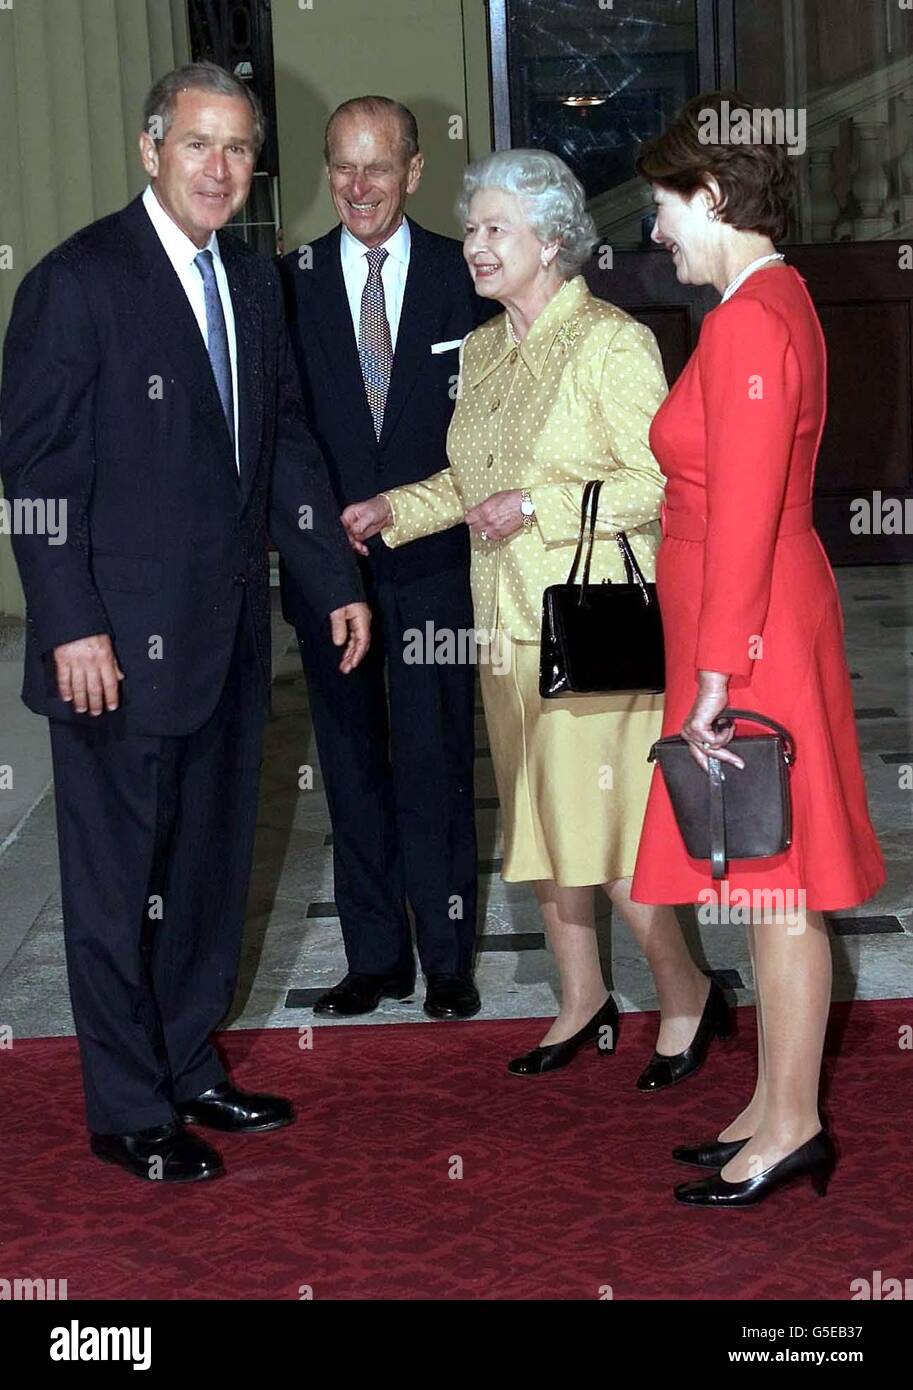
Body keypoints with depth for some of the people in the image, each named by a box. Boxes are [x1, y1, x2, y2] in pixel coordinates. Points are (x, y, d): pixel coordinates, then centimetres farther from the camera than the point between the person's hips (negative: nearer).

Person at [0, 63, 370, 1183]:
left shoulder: (251, 281, 11)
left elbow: (284, 444, 16)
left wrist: (336, 580, 11)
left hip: (228, 633, 7)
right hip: (121, 645, -7)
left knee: (210, 866, 16)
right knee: (117, 880, 4)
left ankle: (187, 1069, 32)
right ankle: (129, 1112, 17)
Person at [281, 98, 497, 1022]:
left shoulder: (462, 276, 1)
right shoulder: (290, 283, 2)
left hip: (433, 563, -1)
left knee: (436, 766, 3)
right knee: (353, 770, 10)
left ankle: (447, 959, 16)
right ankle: (374, 958, 22)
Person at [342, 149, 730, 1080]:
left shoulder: (611, 343, -12)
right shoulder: (482, 348, 11)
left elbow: (663, 485, -16)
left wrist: (536, 507, -19)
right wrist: (395, 508, 8)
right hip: (509, 620, 8)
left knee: (605, 827, -5)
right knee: (537, 818, 13)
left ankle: (687, 993, 16)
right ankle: (582, 1002, 28)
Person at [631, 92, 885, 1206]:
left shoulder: (749, 322, -18)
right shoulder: (779, 302, 13)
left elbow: (743, 523, -22)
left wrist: (714, 680, -19)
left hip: (752, 635, -10)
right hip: (766, 622, 10)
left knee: (776, 889, 0)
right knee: (773, 888, 15)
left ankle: (791, 1128, 11)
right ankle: (775, 1111, 25)